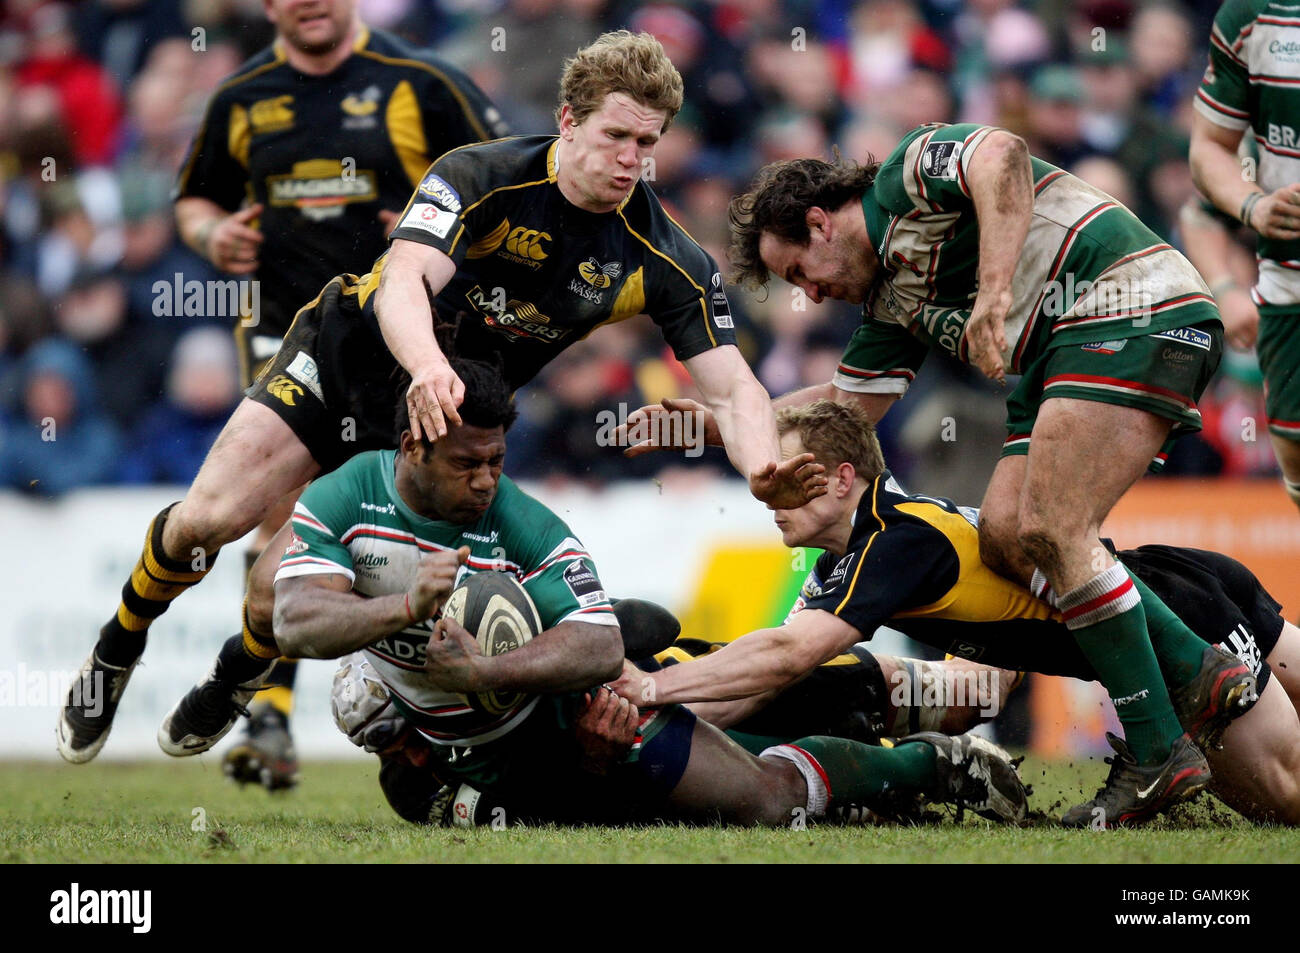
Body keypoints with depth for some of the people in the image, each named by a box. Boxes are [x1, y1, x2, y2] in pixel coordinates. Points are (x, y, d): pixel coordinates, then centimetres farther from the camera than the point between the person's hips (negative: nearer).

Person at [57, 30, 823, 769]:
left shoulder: (666, 260, -18)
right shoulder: (481, 177, -26)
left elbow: (732, 387, -22)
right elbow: (404, 279, -40)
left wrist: (765, 473, -44)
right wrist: (427, 364, -62)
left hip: (433, 426, 1)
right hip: (352, 350, -1)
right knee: (211, 520, -14)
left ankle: (235, 680, 26)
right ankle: (119, 648, 19)